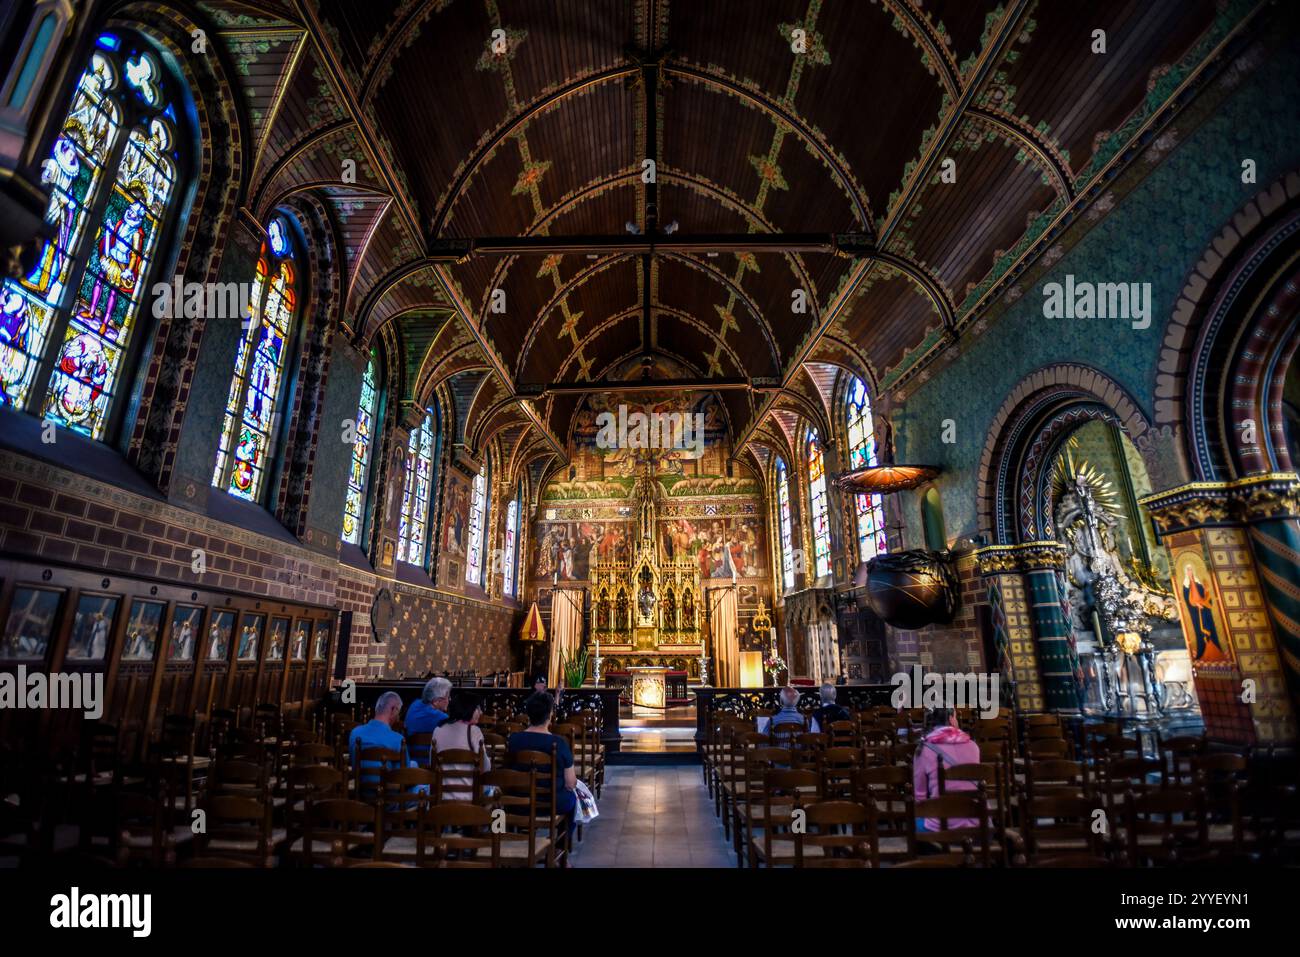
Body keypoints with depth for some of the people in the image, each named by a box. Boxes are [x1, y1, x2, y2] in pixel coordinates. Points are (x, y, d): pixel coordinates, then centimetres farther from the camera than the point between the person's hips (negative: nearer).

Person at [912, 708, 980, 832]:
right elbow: (976, 785, 15)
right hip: (975, 823, 2)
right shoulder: (972, 746, 0)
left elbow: (919, 795, -1)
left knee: (916, 820, 30)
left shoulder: (924, 750, -7)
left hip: (940, 826, -2)